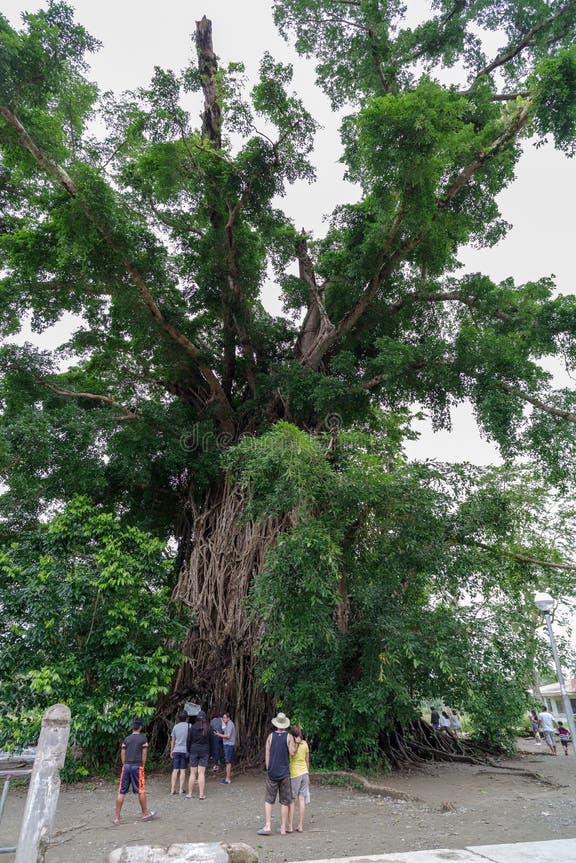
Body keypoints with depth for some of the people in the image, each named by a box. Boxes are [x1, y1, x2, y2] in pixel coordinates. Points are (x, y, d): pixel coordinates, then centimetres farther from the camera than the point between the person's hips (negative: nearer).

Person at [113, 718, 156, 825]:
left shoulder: (126, 739, 8)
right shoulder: (143, 738, -2)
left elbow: (122, 754, 7)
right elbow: (144, 754, -3)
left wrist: (125, 765, 14)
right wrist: (143, 766, 6)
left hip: (126, 766, 3)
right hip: (137, 766, -3)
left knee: (121, 792, 8)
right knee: (141, 791, 8)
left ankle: (117, 817, 8)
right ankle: (145, 814, 19)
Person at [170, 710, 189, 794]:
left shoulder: (176, 726, 5)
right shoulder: (189, 726, -5)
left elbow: (173, 740, 10)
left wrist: (171, 751, 18)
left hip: (176, 750, 3)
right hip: (185, 750, -3)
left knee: (175, 770, 7)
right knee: (183, 770, 4)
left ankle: (172, 789, 6)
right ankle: (181, 789, 6)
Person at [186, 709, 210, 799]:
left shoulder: (192, 727, -5)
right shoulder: (208, 727, -4)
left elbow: (189, 740, -1)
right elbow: (211, 740, -1)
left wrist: (188, 751, 10)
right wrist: (210, 752, 6)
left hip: (194, 750, 0)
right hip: (204, 751, 0)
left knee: (193, 773, 9)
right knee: (201, 773, 4)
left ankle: (190, 794, 15)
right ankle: (201, 794, 4)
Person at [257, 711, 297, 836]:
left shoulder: (271, 736, 0)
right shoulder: (289, 737, -6)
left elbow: (267, 754, 2)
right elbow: (292, 752, -14)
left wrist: (268, 770, 10)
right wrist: (296, 743, 3)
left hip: (272, 772, 1)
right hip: (285, 773, -1)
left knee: (268, 800, 9)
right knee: (284, 801, 10)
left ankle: (268, 826, 4)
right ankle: (283, 828, 15)